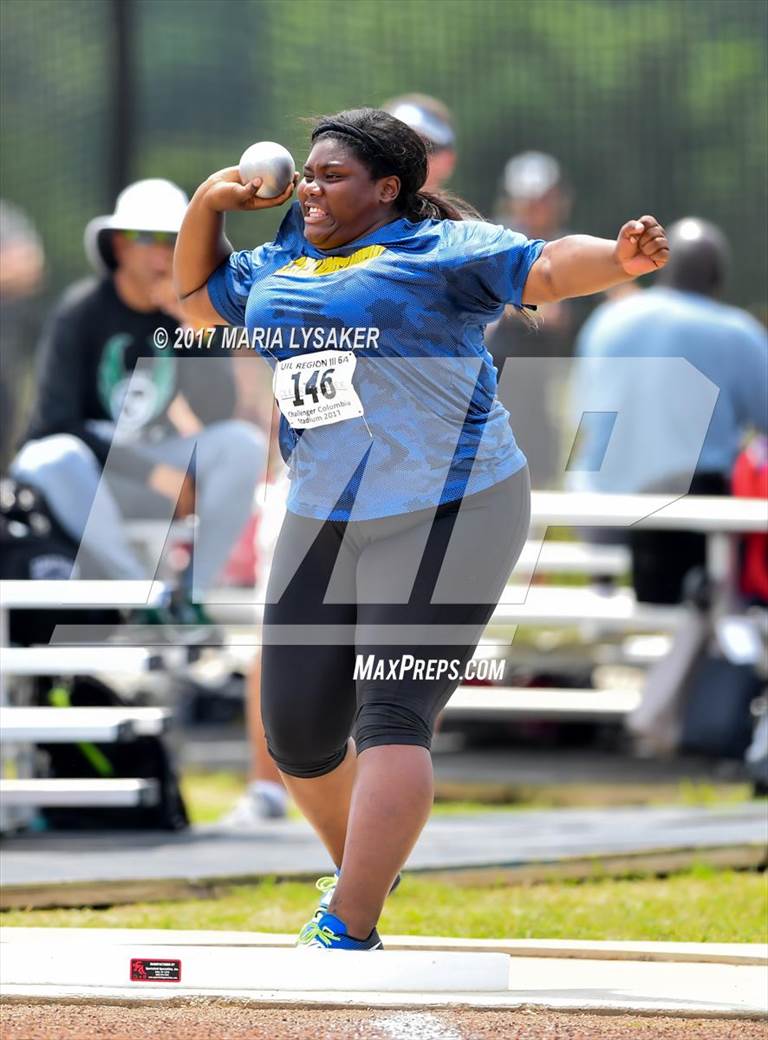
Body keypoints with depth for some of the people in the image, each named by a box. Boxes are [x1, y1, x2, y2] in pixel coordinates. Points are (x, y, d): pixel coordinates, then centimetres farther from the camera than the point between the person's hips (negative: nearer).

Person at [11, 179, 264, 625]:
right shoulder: (81, 313, -10)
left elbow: (216, 417, -13)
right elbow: (57, 424, -15)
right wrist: (157, 476, -20)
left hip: (160, 466, 3)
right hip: (90, 464, -3)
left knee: (245, 445, -24)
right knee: (48, 462, -38)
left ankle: (189, 596, -20)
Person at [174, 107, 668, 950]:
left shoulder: (440, 251, -3)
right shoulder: (280, 267, 17)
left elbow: (545, 270, -14)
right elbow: (197, 298, 32)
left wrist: (619, 258, -34)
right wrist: (207, 205, 16)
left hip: (444, 515, -7)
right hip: (323, 523, 7)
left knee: (391, 720, -15)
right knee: (298, 731, 8)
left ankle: (348, 932, -18)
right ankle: (361, 871, 35)